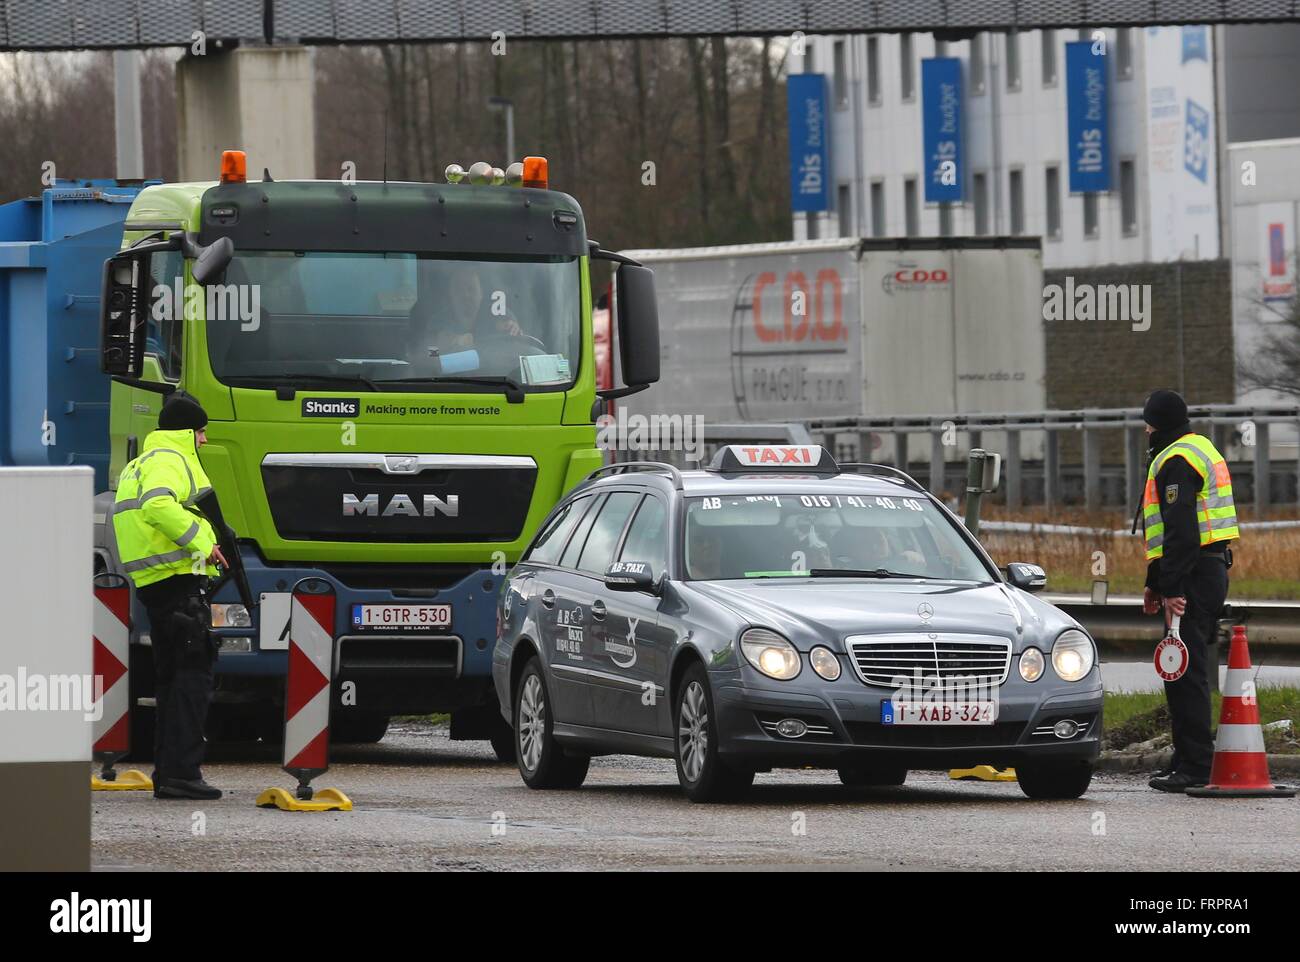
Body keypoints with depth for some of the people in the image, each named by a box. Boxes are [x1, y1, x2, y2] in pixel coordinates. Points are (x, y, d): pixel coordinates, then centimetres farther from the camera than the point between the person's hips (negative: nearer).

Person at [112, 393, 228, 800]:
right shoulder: (168, 459, -8)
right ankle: (181, 772, -17)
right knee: (192, 675, -11)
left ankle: (166, 774, 14)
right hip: (178, 580, -10)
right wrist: (202, 543, -24)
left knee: (171, 678, 13)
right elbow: (159, 505, -27)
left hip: (153, 583, 10)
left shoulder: (139, 465, 25)